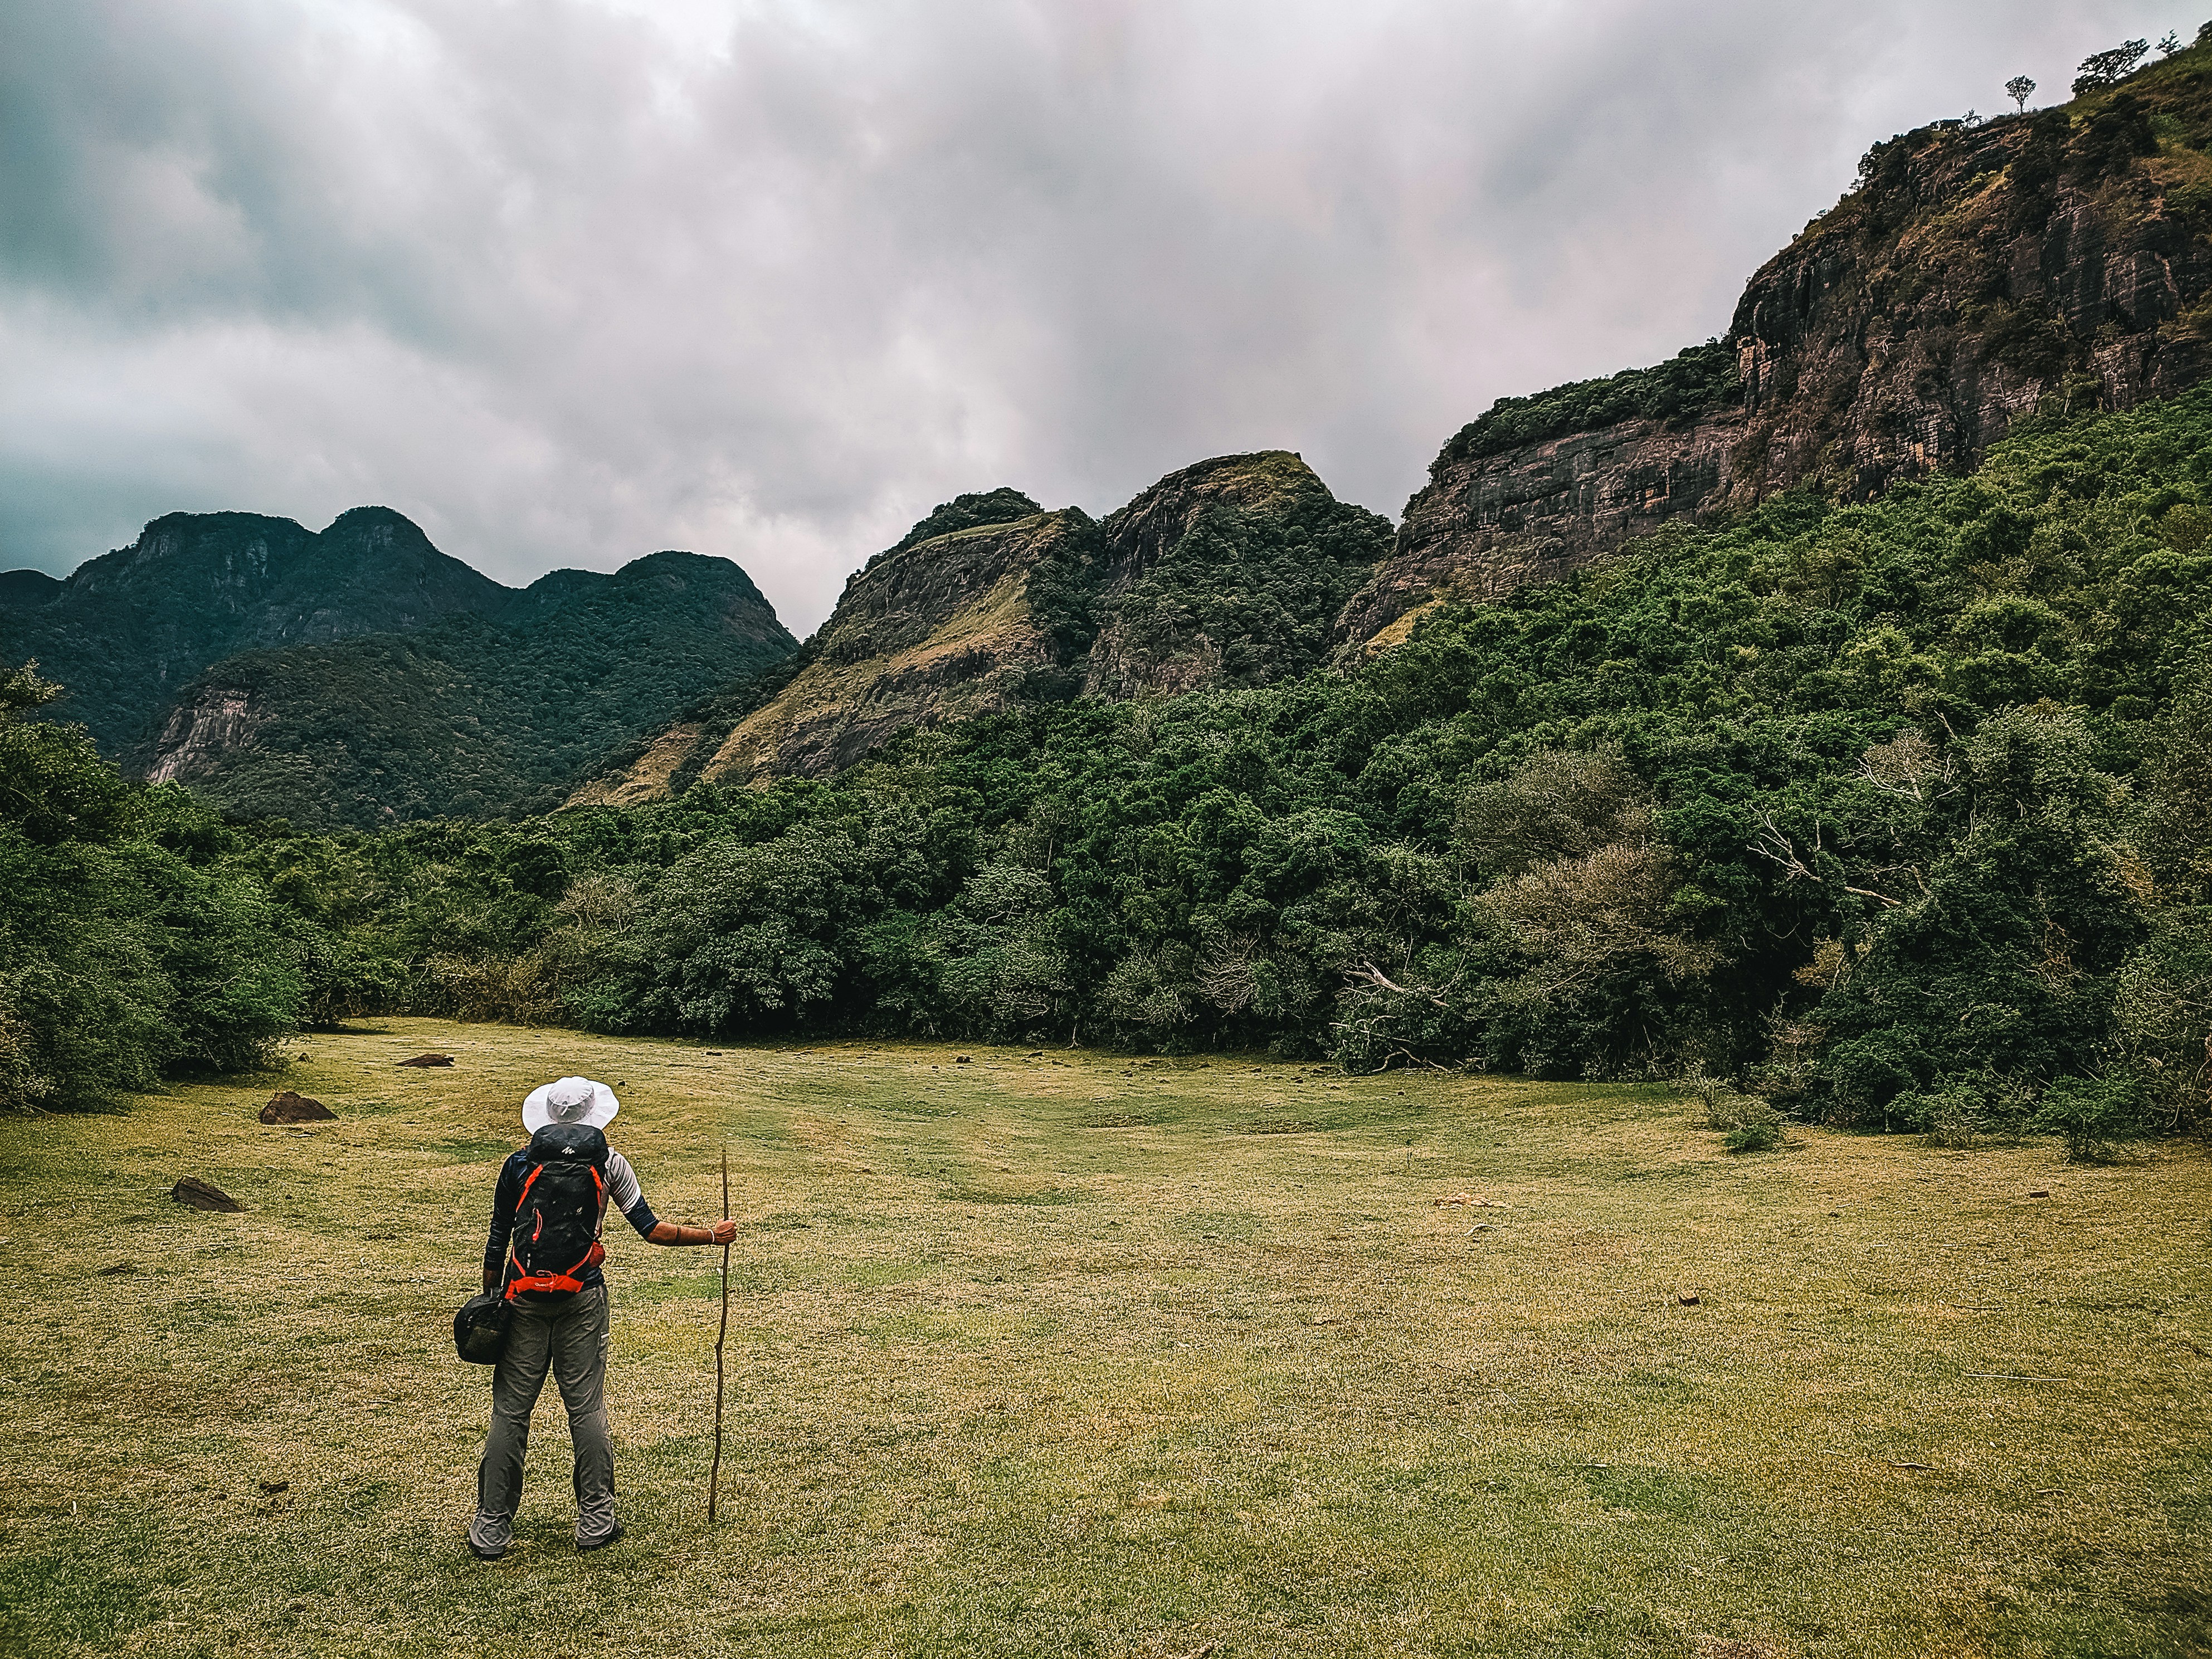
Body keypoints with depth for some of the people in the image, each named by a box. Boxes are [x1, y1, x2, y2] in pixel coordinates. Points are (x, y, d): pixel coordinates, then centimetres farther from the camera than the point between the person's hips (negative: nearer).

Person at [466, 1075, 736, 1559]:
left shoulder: (518, 1166, -1)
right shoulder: (608, 1163, -2)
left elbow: (497, 1243, 2)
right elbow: (651, 1230, -3)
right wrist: (712, 1235, 7)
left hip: (525, 1296, 0)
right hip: (583, 1297, 0)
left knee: (510, 1411, 9)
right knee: (586, 1408, 10)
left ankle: (491, 1530, 16)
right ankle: (595, 1523, 17)